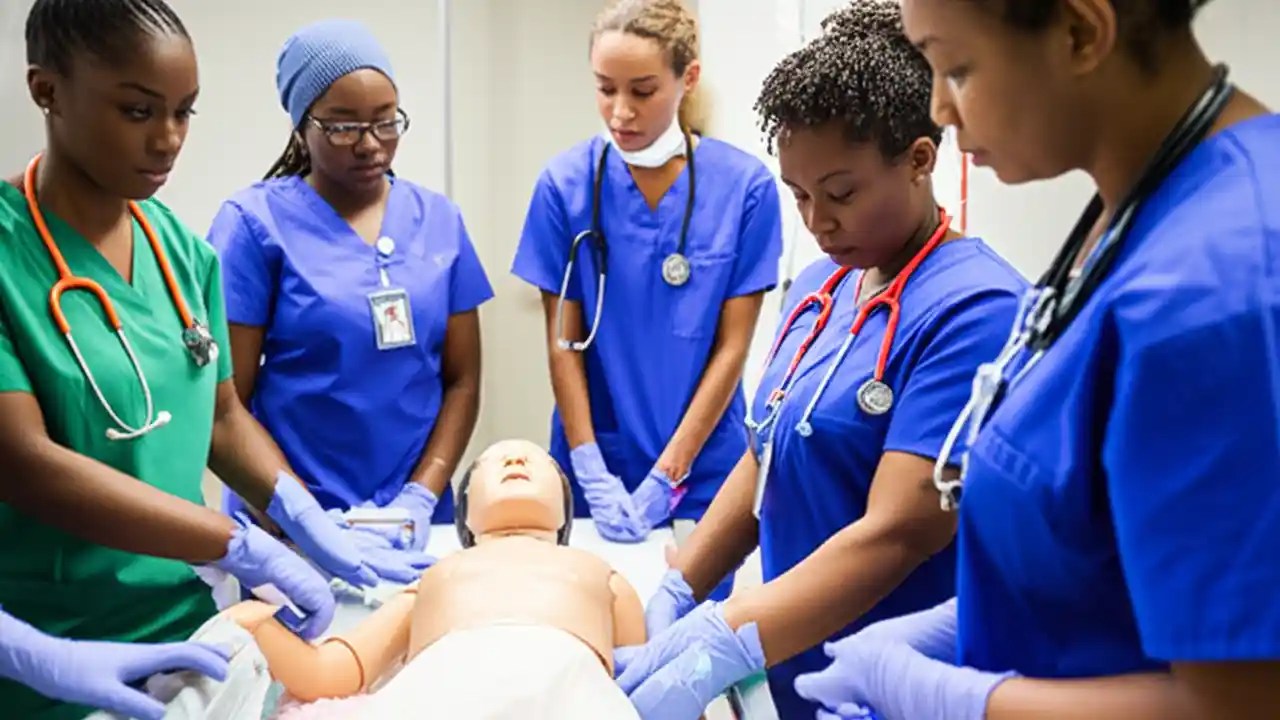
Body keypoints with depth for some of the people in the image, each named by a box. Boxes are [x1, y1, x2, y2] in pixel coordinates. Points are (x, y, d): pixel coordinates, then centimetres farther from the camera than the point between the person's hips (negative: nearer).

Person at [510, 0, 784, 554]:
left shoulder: (746, 186, -9)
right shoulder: (565, 183, -7)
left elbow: (732, 347, -7)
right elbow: (563, 341, -3)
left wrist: (666, 476, -11)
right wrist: (592, 472, -10)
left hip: (703, 468, 0)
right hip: (596, 464, 1)